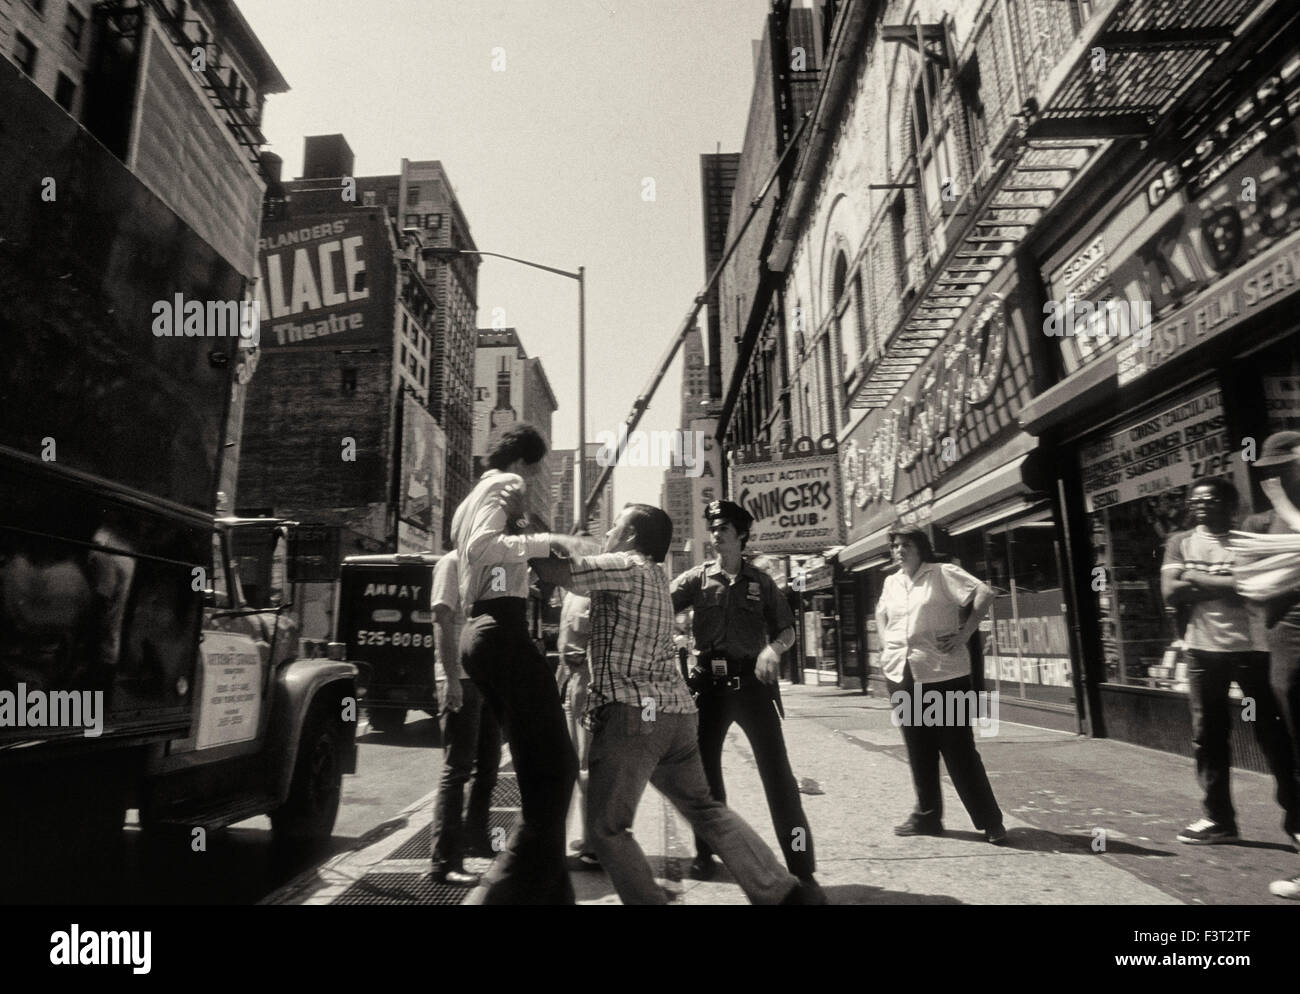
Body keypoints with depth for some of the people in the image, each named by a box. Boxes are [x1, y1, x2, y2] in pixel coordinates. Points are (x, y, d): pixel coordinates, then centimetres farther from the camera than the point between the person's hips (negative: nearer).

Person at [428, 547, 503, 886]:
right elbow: (442, 621, -14)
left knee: (488, 765, 17)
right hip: (463, 679, -8)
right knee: (457, 769, -3)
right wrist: (452, 678, -20)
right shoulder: (452, 563, -7)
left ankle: (476, 837, 34)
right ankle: (446, 861, 5)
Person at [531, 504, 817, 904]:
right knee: (704, 808, 18)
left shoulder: (625, 567, -6)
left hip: (633, 713, -9)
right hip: (677, 710, 9)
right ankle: (782, 890, 16)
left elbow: (557, 570, -11)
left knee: (605, 828, 4)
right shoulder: (655, 575, 21)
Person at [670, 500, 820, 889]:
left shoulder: (760, 581, 5)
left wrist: (773, 649, -15)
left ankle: (801, 865, 7)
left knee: (777, 771, -2)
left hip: (752, 681, -1)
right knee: (704, 769, 11)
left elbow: (787, 629, 5)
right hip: (710, 682, 1)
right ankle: (706, 851, 30)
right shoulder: (696, 578, 3)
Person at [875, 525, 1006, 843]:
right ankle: (927, 815, 25)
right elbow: (881, 612, 30)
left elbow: (985, 593, -13)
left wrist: (965, 634, -16)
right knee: (918, 750, 13)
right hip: (902, 674, 6)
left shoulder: (943, 573, -5)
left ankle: (990, 821, 12)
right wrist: (885, 640, 14)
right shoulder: (891, 582, 12)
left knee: (959, 750, -1)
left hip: (943, 673, -5)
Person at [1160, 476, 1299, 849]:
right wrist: (1227, 585, -10)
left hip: (1251, 647, -2)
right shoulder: (1180, 542, 8)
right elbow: (1171, 592, -5)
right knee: (1208, 735, 7)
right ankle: (1217, 818, 17)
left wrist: (1196, 579, -11)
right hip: (1203, 649, 3)